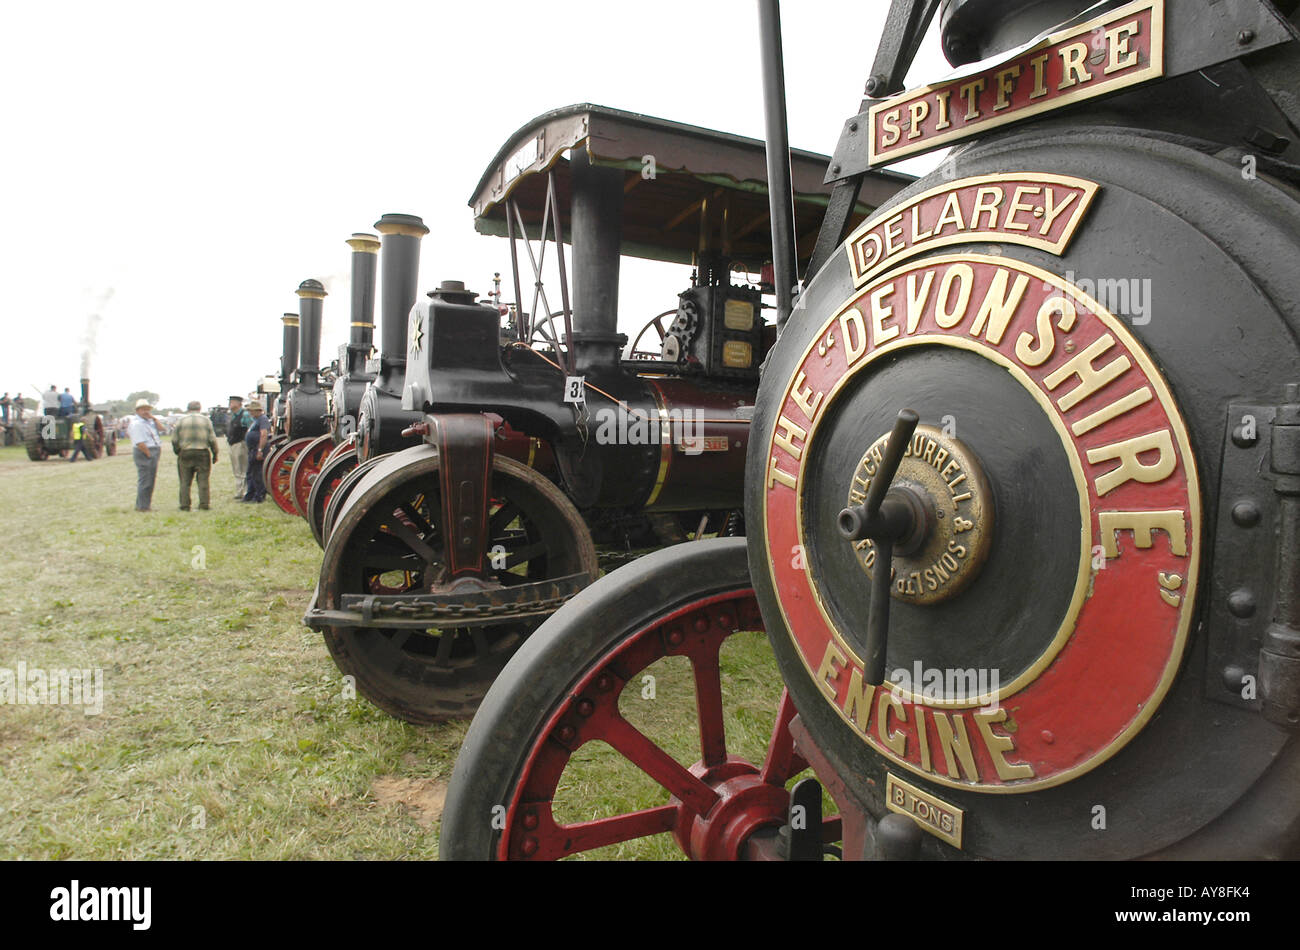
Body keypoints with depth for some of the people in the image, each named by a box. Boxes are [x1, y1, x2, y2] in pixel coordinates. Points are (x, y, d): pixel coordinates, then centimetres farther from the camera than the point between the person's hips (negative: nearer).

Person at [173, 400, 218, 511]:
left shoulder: (181, 420, 3)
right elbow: (212, 439, -2)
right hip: (203, 453, -1)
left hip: (185, 453, 1)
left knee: (185, 481, 5)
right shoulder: (206, 420, 1)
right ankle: (204, 504, 0)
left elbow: (174, 440, 2)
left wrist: (177, 452, 14)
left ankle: (185, 505, 6)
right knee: (203, 480, 3)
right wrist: (215, 454, 6)